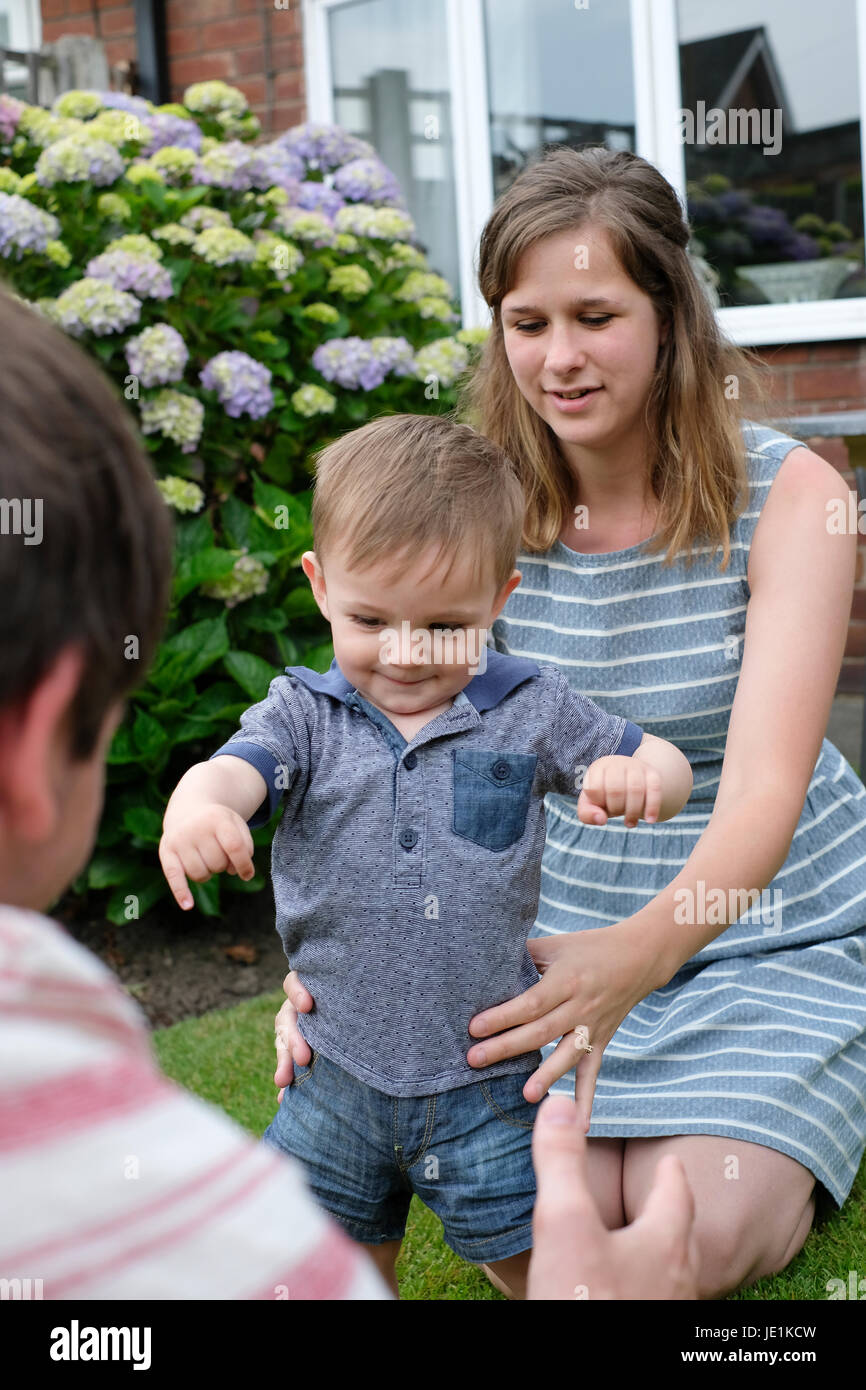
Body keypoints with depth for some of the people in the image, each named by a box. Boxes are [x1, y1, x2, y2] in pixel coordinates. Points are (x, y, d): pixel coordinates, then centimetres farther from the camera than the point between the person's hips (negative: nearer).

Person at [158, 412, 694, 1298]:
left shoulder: (530, 710, -4)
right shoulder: (305, 713, -5)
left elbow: (667, 770, 2)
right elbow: (234, 770, -23)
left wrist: (638, 774, -23)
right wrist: (197, 808, -49)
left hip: (488, 1077, -1)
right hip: (339, 1077, 2)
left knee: (533, 1263, 5)